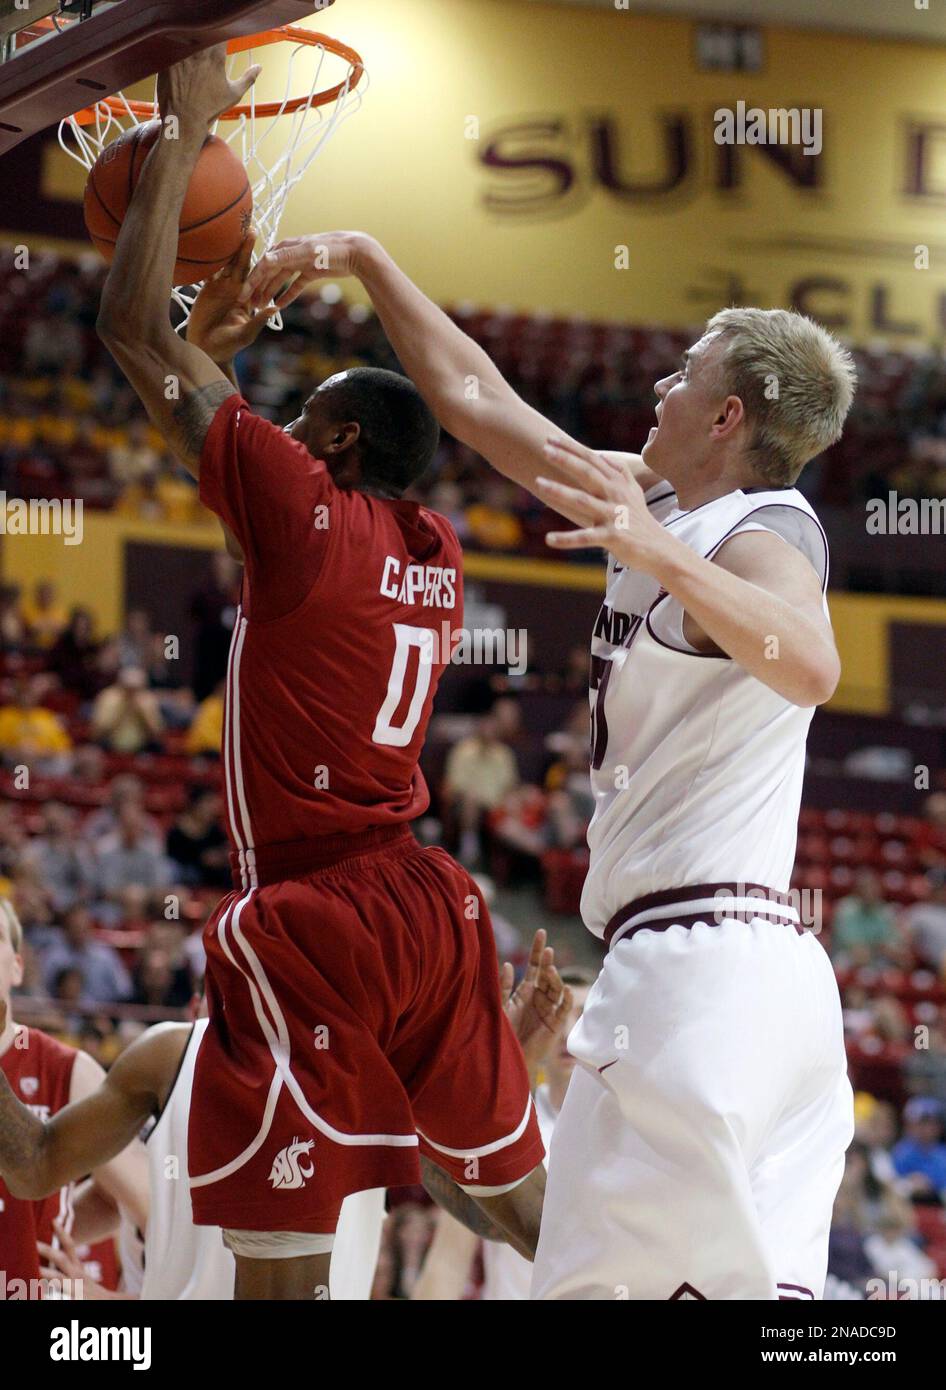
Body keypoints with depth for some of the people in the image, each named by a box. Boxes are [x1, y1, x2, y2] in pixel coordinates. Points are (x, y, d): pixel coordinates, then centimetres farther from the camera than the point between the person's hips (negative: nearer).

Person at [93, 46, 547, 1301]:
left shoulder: (304, 511, -8)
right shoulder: (435, 551, 12)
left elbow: (129, 328, -5)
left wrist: (184, 133, 1)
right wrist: (211, 350, 30)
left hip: (311, 921, -8)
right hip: (429, 904, 8)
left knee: (281, 1254, -8)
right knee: (526, 1198, 18)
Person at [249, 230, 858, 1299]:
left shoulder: (762, 539, -10)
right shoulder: (658, 507, 17)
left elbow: (810, 667, -35)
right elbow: (475, 398, 26)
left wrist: (656, 555, -47)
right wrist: (364, 261, 27)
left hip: (698, 960, -10)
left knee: (597, 1285, -10)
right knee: (759, 1284, 7)